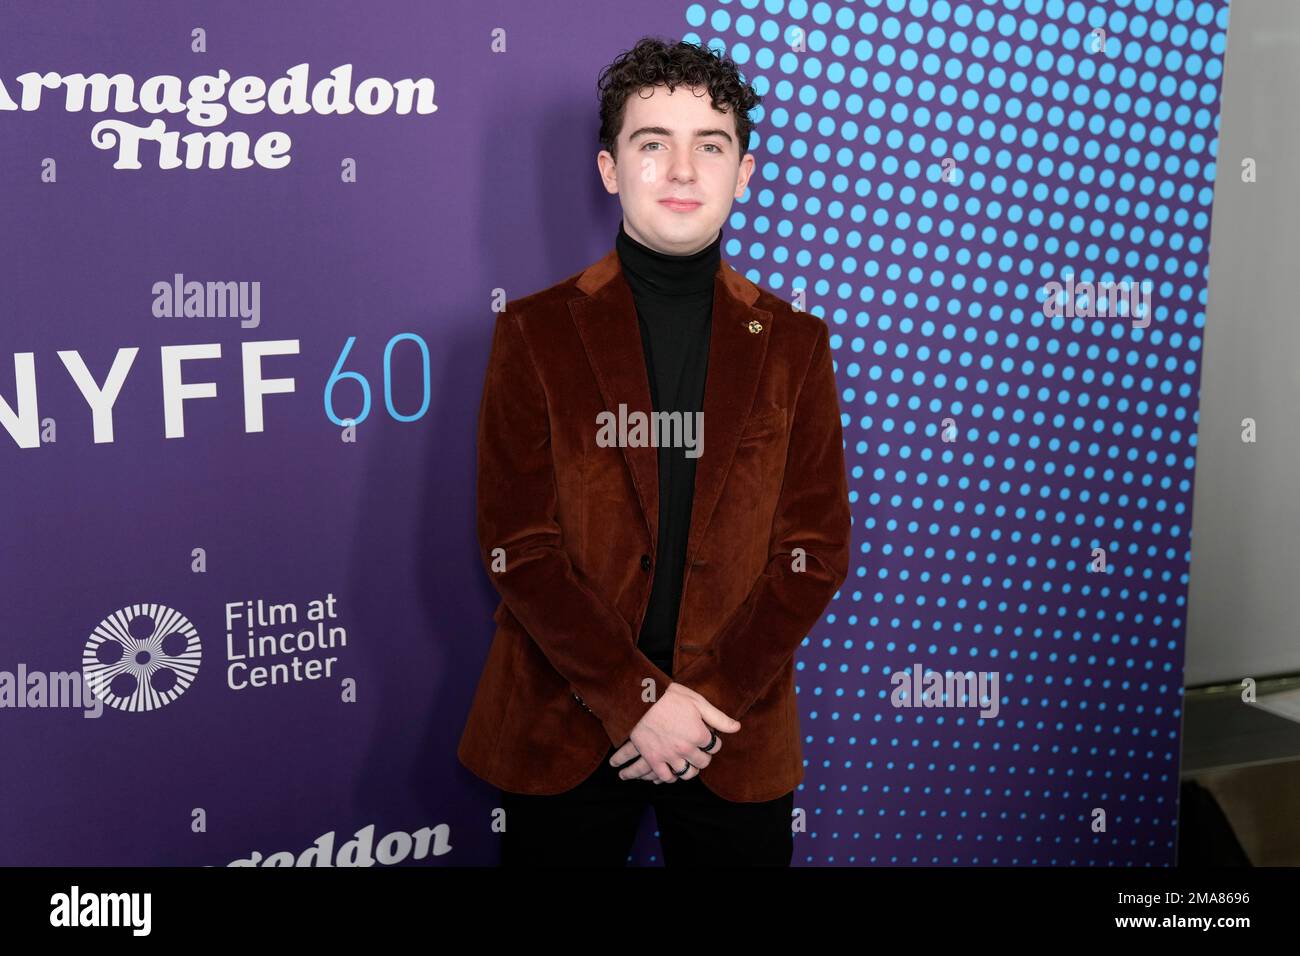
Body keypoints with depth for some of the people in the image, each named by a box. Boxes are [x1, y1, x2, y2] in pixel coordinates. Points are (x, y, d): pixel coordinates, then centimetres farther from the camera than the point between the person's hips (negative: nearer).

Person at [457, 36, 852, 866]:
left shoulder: (793, 344, 3)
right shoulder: (536, 333, -1)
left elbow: (815, 552, -1)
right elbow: (520, 549, -7)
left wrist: (710, 702, -12)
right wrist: (638, 700, -14)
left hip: (738, 740, 1)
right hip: (562, 734, -1)